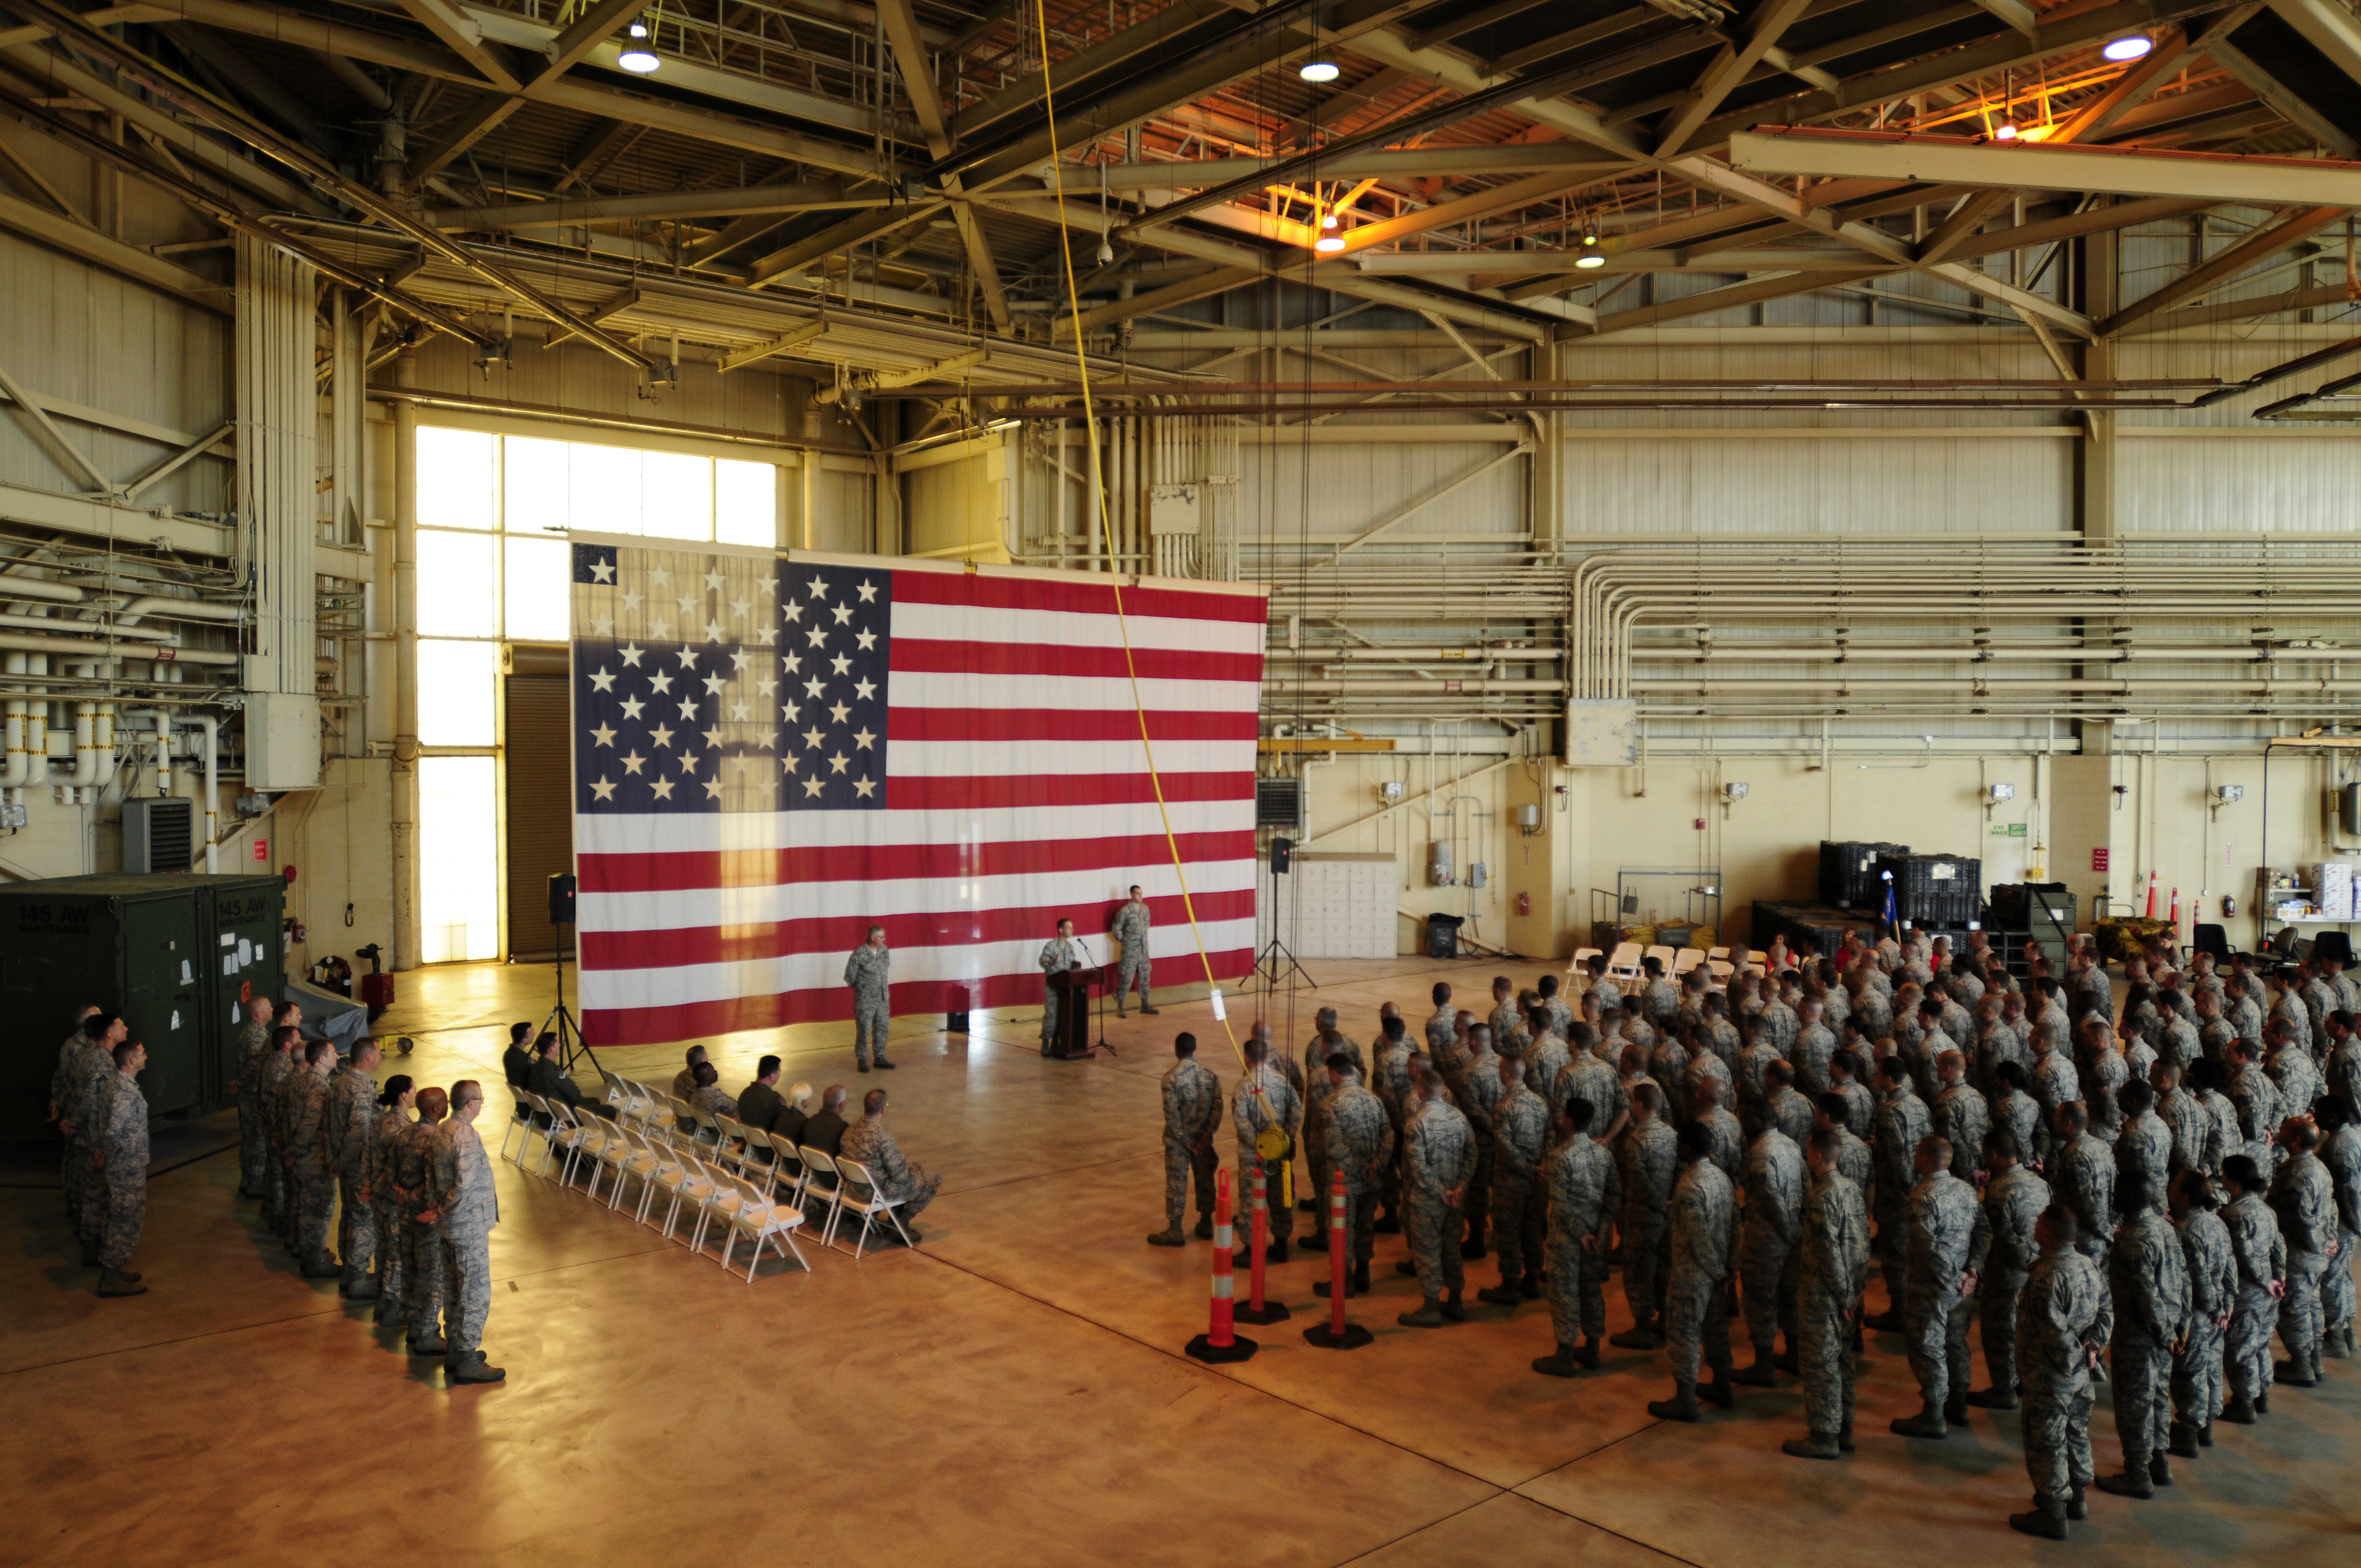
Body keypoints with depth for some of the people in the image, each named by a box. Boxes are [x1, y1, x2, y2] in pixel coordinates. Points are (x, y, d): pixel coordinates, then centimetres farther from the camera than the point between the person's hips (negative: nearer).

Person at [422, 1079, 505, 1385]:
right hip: (470, 1227, -9)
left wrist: (434, 1208, 2)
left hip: (449, 1225, 9)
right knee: (476, 1294, 0)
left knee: (454, 1291, 19)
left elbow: (431, 1174, 7)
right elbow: (465, 1185, -28)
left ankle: (454, 1352, 30)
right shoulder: (467, 1137, -23)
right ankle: (467, 1363, 7)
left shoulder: (439, 1133, 6)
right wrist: (441, 1213, -15)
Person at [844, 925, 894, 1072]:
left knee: (882, 1028, 11)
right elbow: (849, 977, -8)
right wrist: (862, 987, 5)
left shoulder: (884, 951, 1)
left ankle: (879, 1057, 22)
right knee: (863, 1030, 1)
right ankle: (862, 1060, 11)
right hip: (865, 1000, -6)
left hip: (883, 998, 6)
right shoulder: (859, 954, -17)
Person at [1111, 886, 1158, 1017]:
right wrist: (1125, 941, 1)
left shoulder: (1145, 908, 5)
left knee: (1145, 977, 12)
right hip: (1130, 952, -6)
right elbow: (1117, 930, -7)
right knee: (1126, 978, -3)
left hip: (1144, 950, 6)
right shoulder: (1125, 911, -13)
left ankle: (1145, 1005, 23)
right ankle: (1120, 1007, 4)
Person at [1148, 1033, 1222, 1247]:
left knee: (1176, 1182, 3)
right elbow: (1218, 1107, -6)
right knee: (1205, 1178, 16)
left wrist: (1184, 1139, -11)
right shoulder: (1210, 1075, -3)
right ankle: (1206, 1224, 26)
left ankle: (1175, 1230, 8)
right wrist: (1207, 1134, -6)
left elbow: (1171, 1113, -18)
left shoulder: (1171, 1077, -16)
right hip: (1203, 1138, 4)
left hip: (1178, 1139, -4)